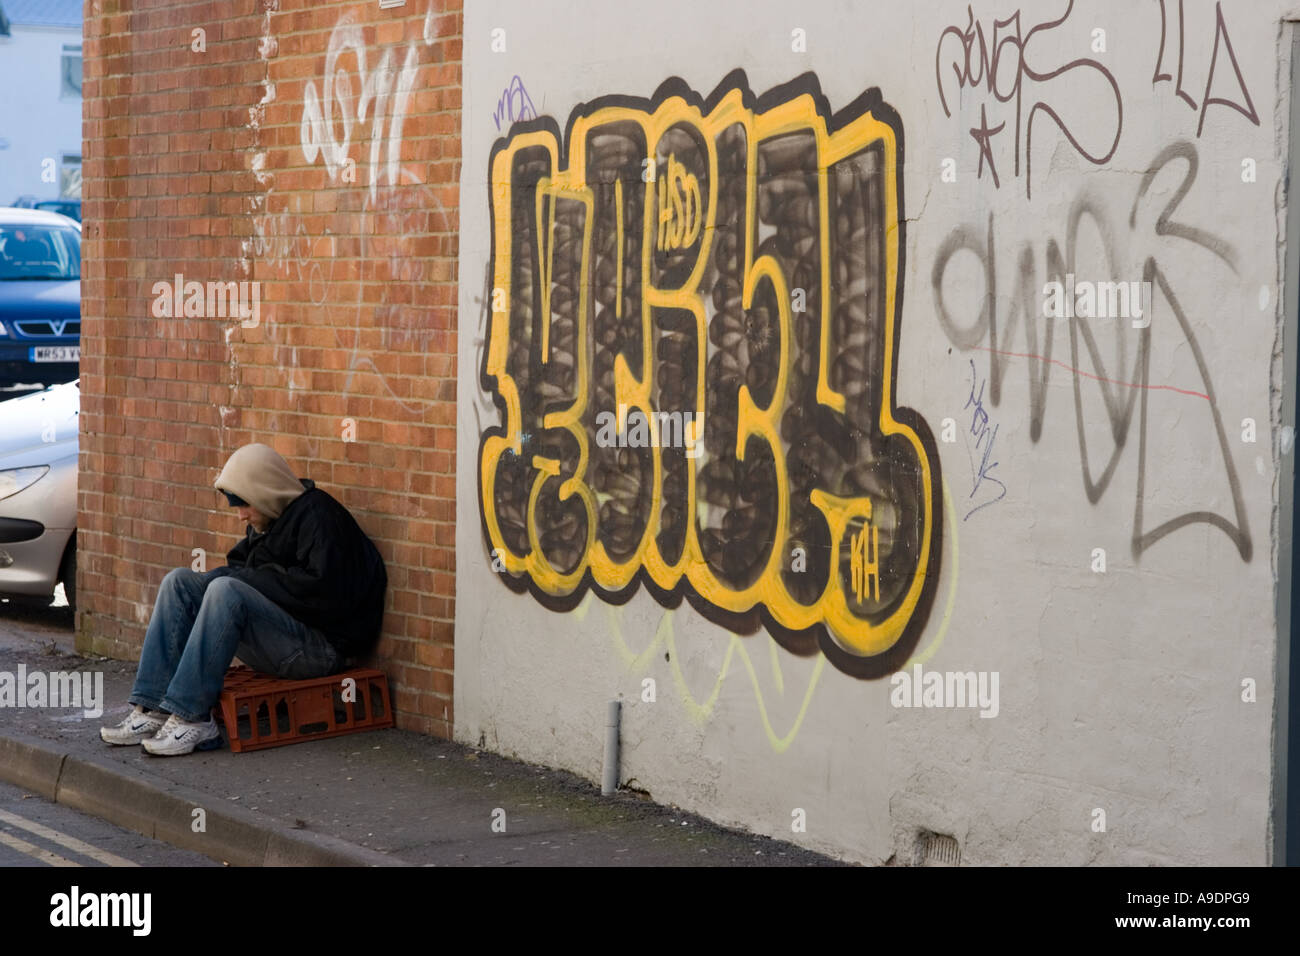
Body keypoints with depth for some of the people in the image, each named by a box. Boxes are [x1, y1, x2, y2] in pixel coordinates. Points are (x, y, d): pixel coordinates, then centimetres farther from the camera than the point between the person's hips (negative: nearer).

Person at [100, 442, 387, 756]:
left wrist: (247, 578, -13)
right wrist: (225, 575, -2)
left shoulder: (318, 515, -12)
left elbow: (319, 590, -23)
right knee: (178, 582, 0)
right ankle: (152, 709, -13)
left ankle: (191, 717, -30)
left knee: (226, 590, -30)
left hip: (321, 645, -10)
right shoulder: (266, 521, 17)